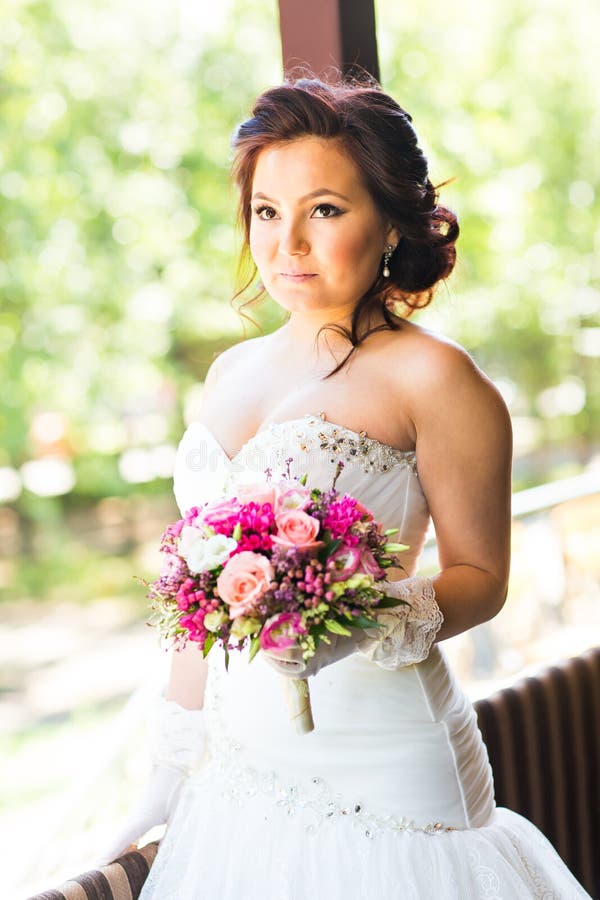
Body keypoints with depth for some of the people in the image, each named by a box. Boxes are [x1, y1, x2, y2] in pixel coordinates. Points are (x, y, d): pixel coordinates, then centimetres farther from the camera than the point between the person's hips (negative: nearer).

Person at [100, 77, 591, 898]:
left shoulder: (429, 377, -10)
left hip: (378, 778, -5)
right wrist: (173, 767, 16)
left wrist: (369, 623, -25)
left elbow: (481, 578, -7)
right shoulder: (233, 373, 9)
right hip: (239, 765, 6)